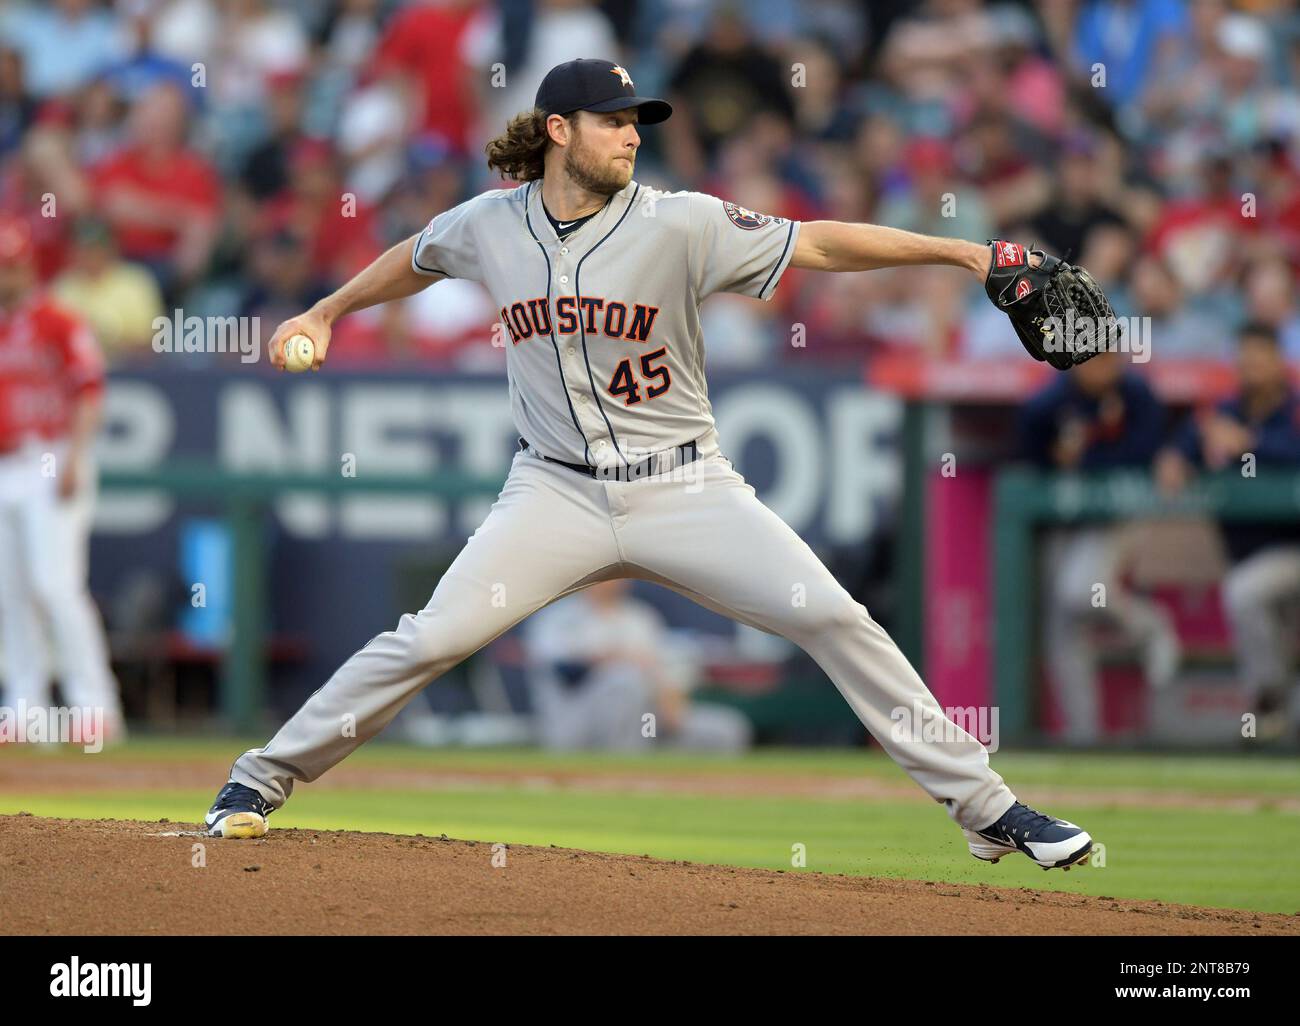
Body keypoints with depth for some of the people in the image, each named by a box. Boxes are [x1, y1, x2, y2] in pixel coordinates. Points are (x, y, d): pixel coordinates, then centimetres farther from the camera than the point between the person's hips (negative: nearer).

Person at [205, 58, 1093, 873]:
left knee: (833, 619, -12)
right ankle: (267, 778, 7)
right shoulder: (489, 226, -1)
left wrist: (962, 252, -21)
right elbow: (417, 261, 22)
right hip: (559, 494, 1)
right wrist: (326, 314, 27)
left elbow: (818, 245, -14)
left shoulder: (679, 225, -10)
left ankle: (985, 808, -4)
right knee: (433, 638, -11)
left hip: (685, 491, -1)